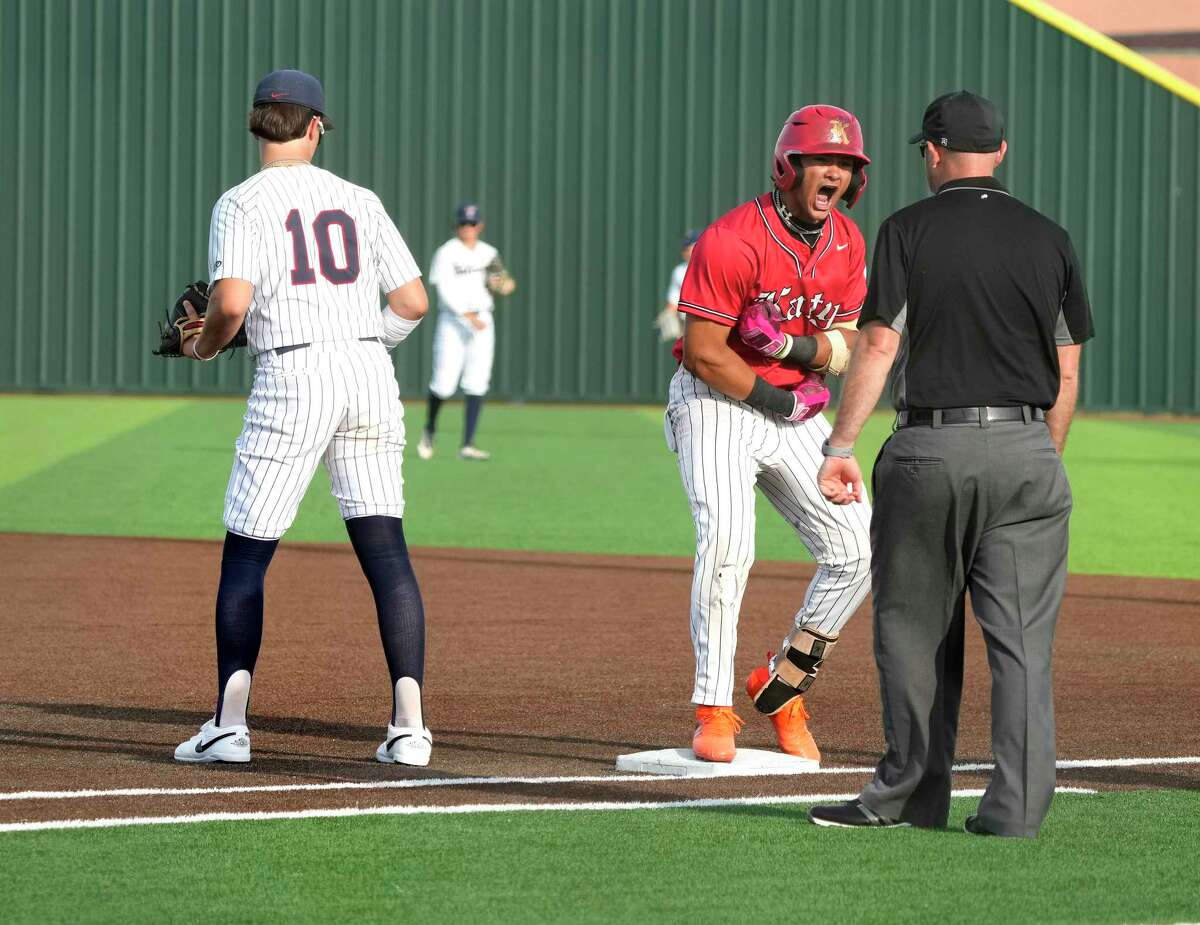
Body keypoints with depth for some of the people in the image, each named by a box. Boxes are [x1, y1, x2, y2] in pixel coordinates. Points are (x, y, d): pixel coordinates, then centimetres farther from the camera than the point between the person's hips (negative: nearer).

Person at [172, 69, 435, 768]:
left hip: (292, 377, -4)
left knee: (246, 553, 4)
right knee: (386, 549, 2)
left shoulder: (243, 204, -2)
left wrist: (204, 346, 5)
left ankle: (230, 724, -1)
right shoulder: (359, 200, 11)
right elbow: (414, 302, 10)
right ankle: (409, 725, -4)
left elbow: (232, 303, -16)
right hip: (370, 373, 4)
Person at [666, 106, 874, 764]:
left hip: (797, 412, 6)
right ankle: (713, 711, -18)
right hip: (716, 405, -6)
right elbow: (704, 354, -19)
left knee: (856, 549, -2)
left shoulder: (848, 245, 2)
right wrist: (778, 399, -13)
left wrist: (793, 345, -21)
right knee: (728, 541, -25)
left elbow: (844, 350, 1)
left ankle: (782, 685, 15)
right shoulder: (732, 240, -19)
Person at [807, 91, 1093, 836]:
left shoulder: (910, 231, -2)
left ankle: (913, 794, 13)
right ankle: (1017, 806, -2)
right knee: (1022, 635, 2)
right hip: (1025, 449, 2)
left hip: (929, 448, -2)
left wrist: (841, 447, -5)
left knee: (914, 626, 9)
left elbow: (879, 345, -8)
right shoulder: (1049, 239, 8)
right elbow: (1067, 370, 8)